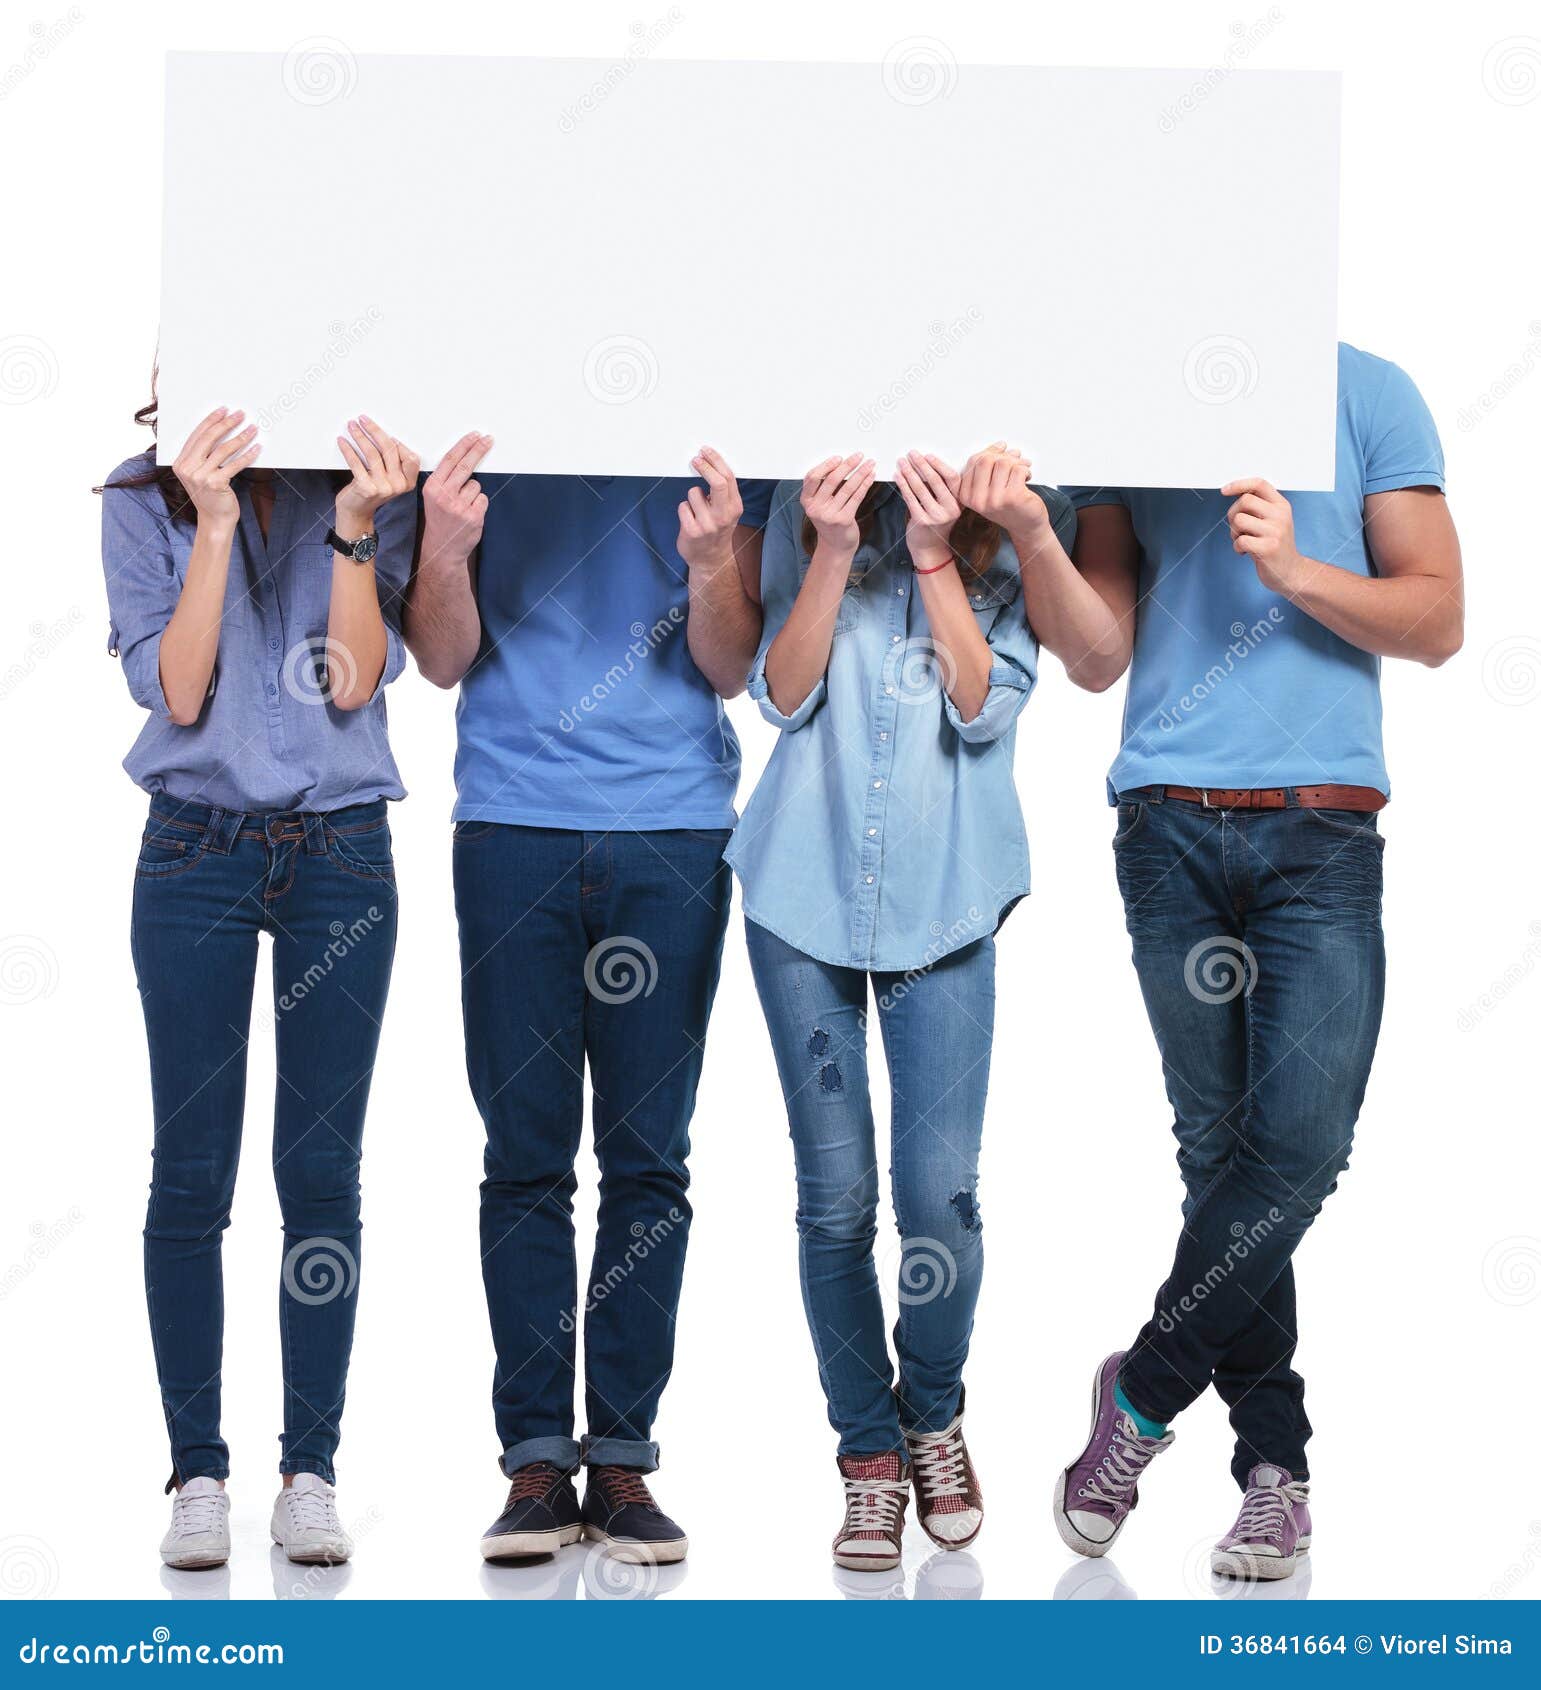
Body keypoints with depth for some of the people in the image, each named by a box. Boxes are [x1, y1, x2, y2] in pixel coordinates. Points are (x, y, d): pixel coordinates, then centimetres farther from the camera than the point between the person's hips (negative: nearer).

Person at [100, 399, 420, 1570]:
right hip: (198, 850, 0)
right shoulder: (144, 498, -1)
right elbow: (175, 693, -10)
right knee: (192, 1172, 1)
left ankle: (311, 1471, 12)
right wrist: (214, 520, -18)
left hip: (343, 852, 0)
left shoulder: (374, 489, 0)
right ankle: (198, 1472, 11)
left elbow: (354, 684, -8)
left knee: (322, 1169, 3)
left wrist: (355, 529, -18)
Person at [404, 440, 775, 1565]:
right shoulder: (478, 438, 6)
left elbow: (731, 671, 4)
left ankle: (623, 1457, 8)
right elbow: (445, 659, 4)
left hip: (673, 830, 0)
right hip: (513, 826, 0)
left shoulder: (718, 450, 5)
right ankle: (537, 1461, 7)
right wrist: (445, 549, -15)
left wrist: (711, 565, -16)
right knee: (527, 1157, 1)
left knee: (647, 1159, 1)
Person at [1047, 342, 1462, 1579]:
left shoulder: (1367, 393, 7)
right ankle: (1276, 1465, 11)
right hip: (1170, 830, 2)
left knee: (1300, 1141, -10)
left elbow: (1437, 619, 4)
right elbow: (1101, 659, 10)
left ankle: (1144, 1395, 8)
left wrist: (1293, 569, -11)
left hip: (1322, 828, -1)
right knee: (1218, 1144, 2)